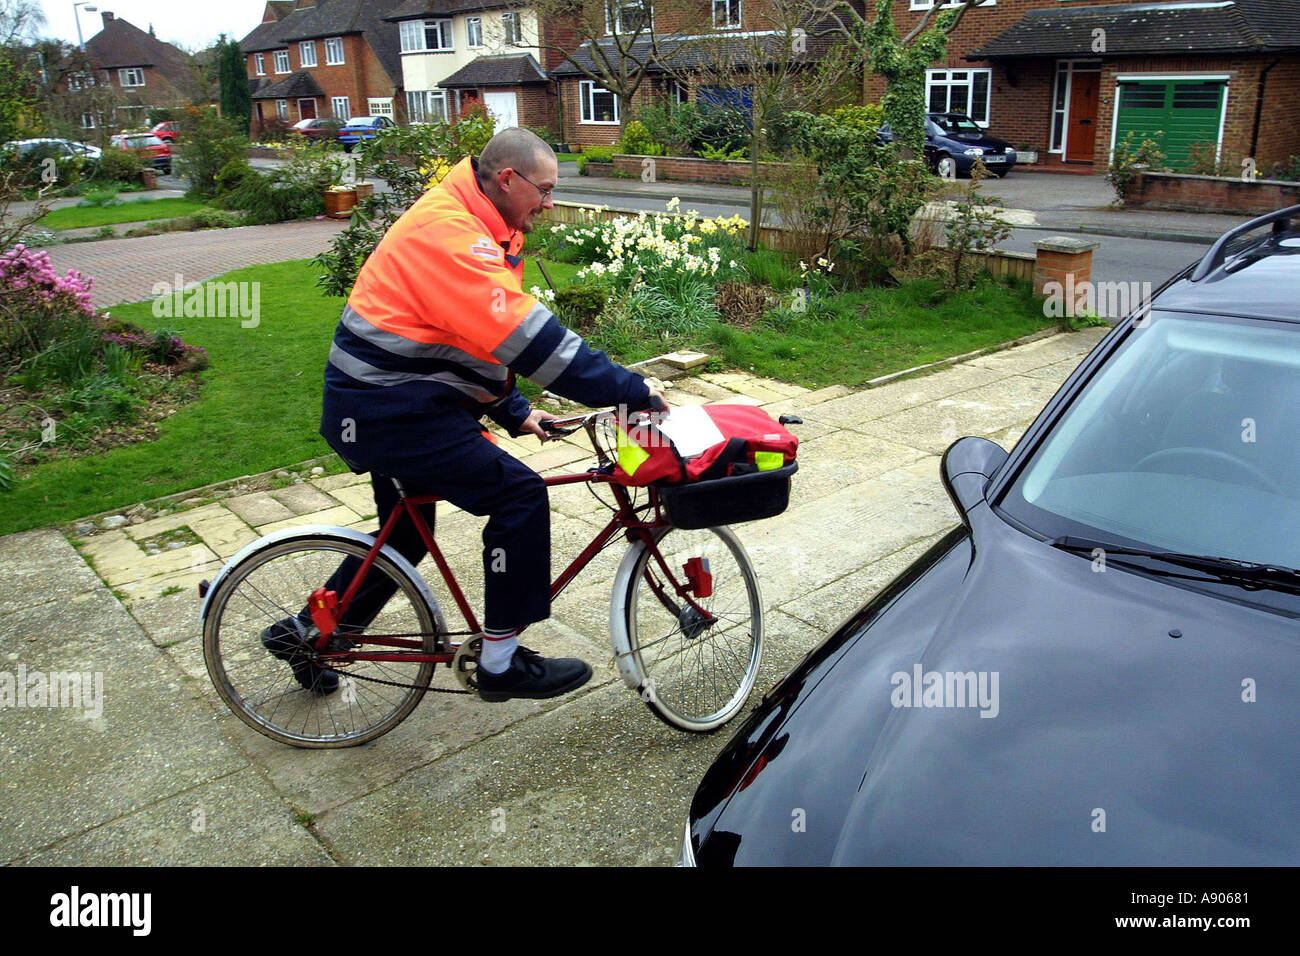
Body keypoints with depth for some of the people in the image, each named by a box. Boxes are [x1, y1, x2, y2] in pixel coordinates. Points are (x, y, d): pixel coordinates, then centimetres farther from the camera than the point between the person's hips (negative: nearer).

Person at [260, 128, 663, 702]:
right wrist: (631, 391, -27)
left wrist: (514, 412, 9)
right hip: (387, 412, -11)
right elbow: (527, 338, -30)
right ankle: (501, 664, -4)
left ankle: (304, 632, 40)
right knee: (521, 496, -15)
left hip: (390, 402, 11)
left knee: (405, 531, 23)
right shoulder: (449, 234, -23)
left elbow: (484, 338, 17)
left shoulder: (483, 233, 12)